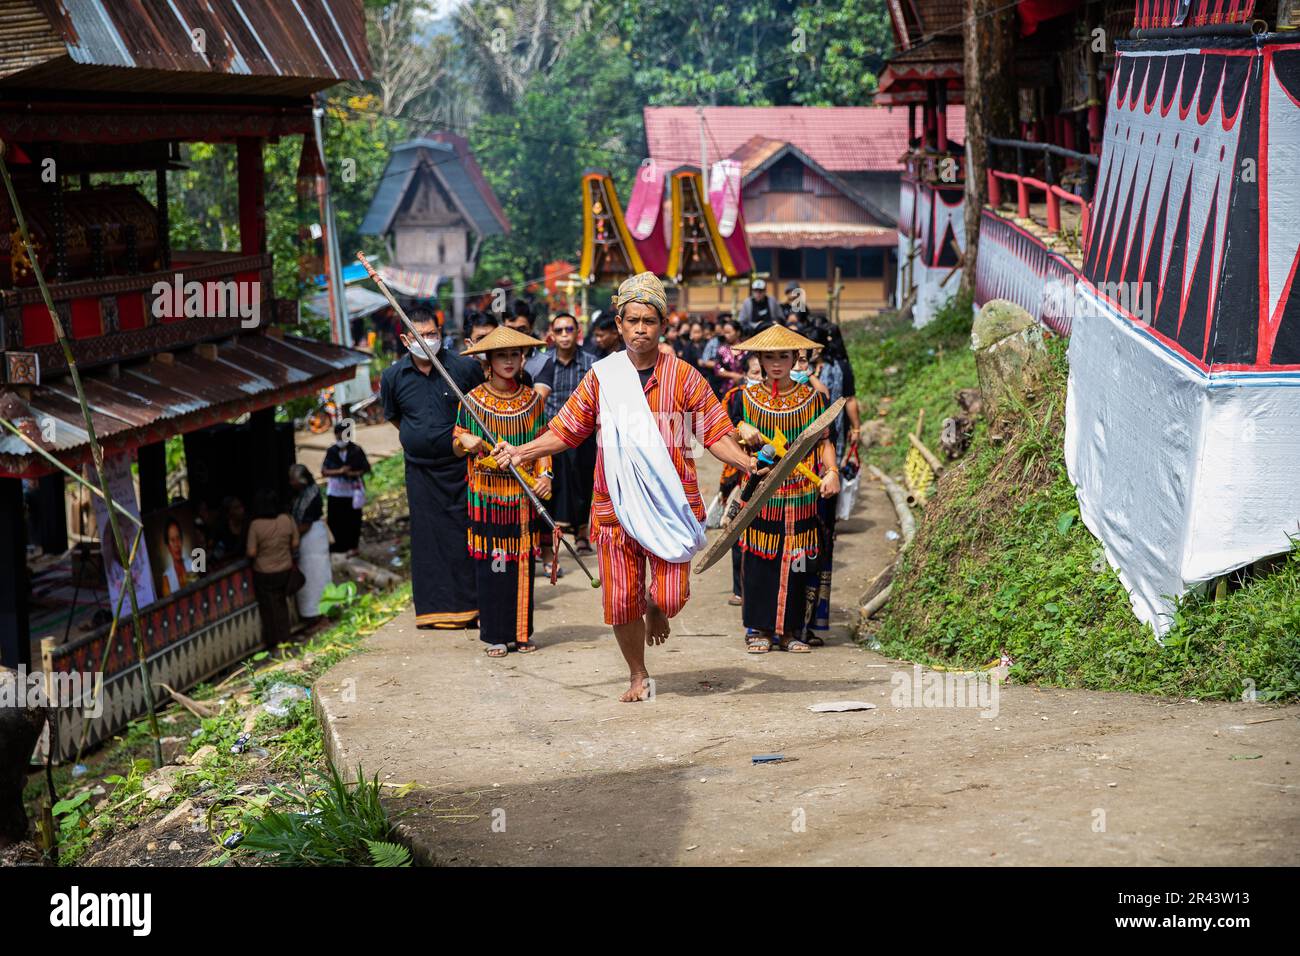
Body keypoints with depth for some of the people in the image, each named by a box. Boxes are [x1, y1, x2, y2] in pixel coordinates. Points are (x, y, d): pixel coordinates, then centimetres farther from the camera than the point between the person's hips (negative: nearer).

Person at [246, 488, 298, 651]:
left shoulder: (255, 525, -23)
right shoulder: (287, 520, -13)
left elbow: (251, 552, -19)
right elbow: (295, 543, -3)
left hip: (264, 573, -3)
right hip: (285, 569, 3)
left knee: (268, 606, 14)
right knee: (281, 603, 22)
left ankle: (272, 641, 25)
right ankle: (283, 637, 32)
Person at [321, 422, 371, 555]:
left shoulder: (357, 451, -7)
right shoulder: (331, 452, -2)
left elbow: (366, 469, -2)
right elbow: (324, 471, -4)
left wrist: (352, 473, -18)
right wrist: (339, 471, -18)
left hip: (352, 492, -2)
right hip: (335, 492, 2)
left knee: (353, 520, 4)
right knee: (335, 520, 9)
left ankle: (352, 546, 20)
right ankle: (341, 543, 29)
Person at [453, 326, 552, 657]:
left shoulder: (532, 399, 6)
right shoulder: (473, 400, -1)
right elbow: (458, 445, 4)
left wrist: (545, 474, -7)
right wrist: (465, 442, -19)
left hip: (524, 494, 2)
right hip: (487, 492, -2)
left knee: (523, 561, 5)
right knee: (491, 562, -1)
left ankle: (521, 631, 15)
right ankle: (494, 635, 7)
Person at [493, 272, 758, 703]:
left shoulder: (683, 376, 0)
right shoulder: (601, 377, 5)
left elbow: (715, 432, 0)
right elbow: (565, 431, 10)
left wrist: (745, 461, -16)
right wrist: (521, 451, -1)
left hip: (670, 505, -1)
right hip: (615, 506, 1)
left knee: (671, 598, -10)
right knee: (620, 600, 2)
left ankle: (655, 605, 30)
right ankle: (638, 675, 26)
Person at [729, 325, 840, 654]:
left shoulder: (813, 398, 5)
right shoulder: (745, 398, 5)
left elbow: (824, 442, 5)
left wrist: (831, 472, -10)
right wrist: (741, 430, -10)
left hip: (801, 497, 1)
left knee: (796, 562, 2)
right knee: (759, 560, -2)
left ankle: (791, 630, 10)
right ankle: (758, 628, 7)